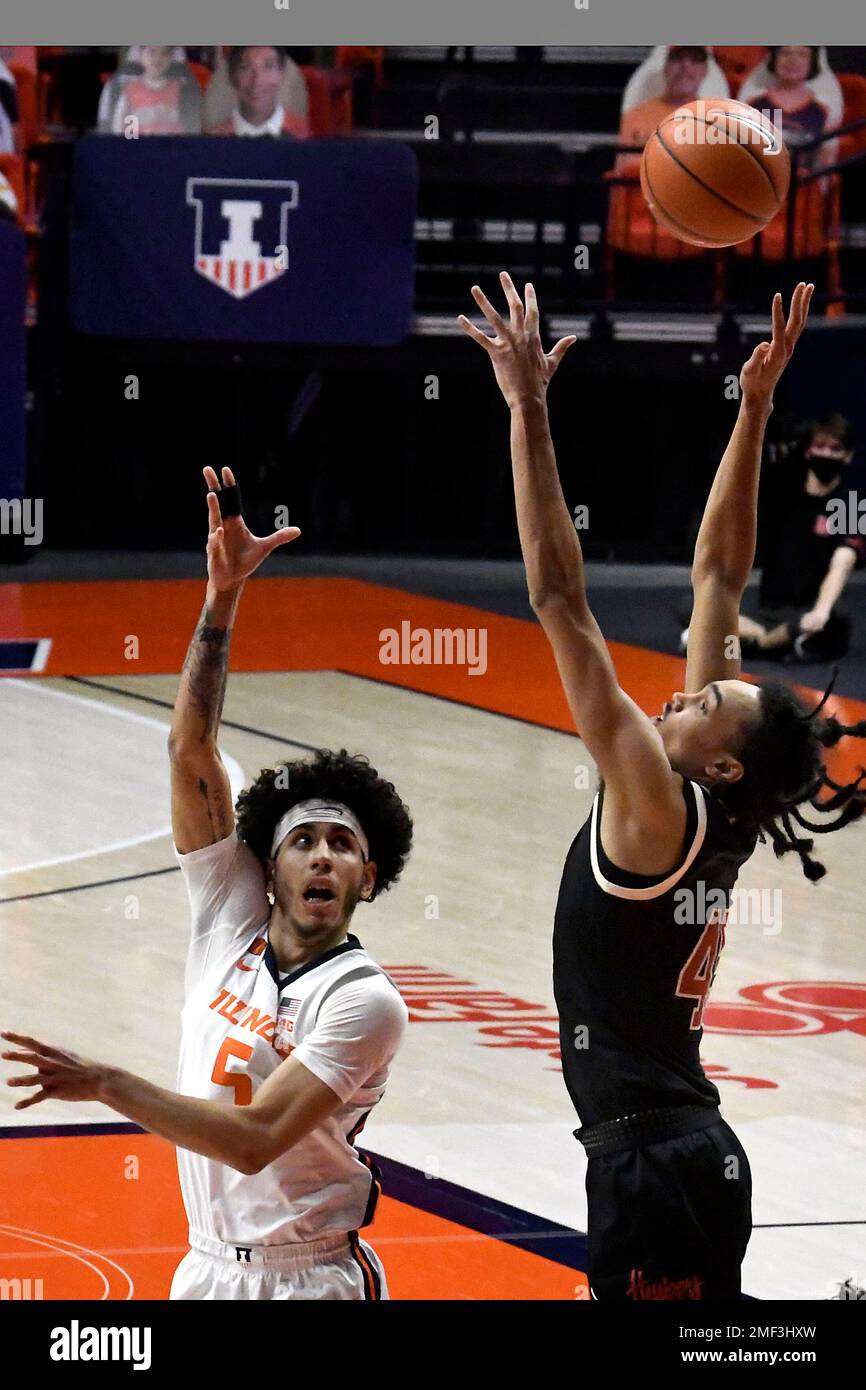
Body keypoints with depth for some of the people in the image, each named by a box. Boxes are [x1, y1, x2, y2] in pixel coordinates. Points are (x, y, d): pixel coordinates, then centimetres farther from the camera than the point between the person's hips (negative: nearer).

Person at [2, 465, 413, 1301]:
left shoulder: (363, 1001, -14)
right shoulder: (232, 919, 2)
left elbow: (256, 1139, -23)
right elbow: (189, 753, -3)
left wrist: (105, 1084, -26)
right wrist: (222, 597, -11)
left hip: (312, 1280, -5)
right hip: (207, 1271, 5)